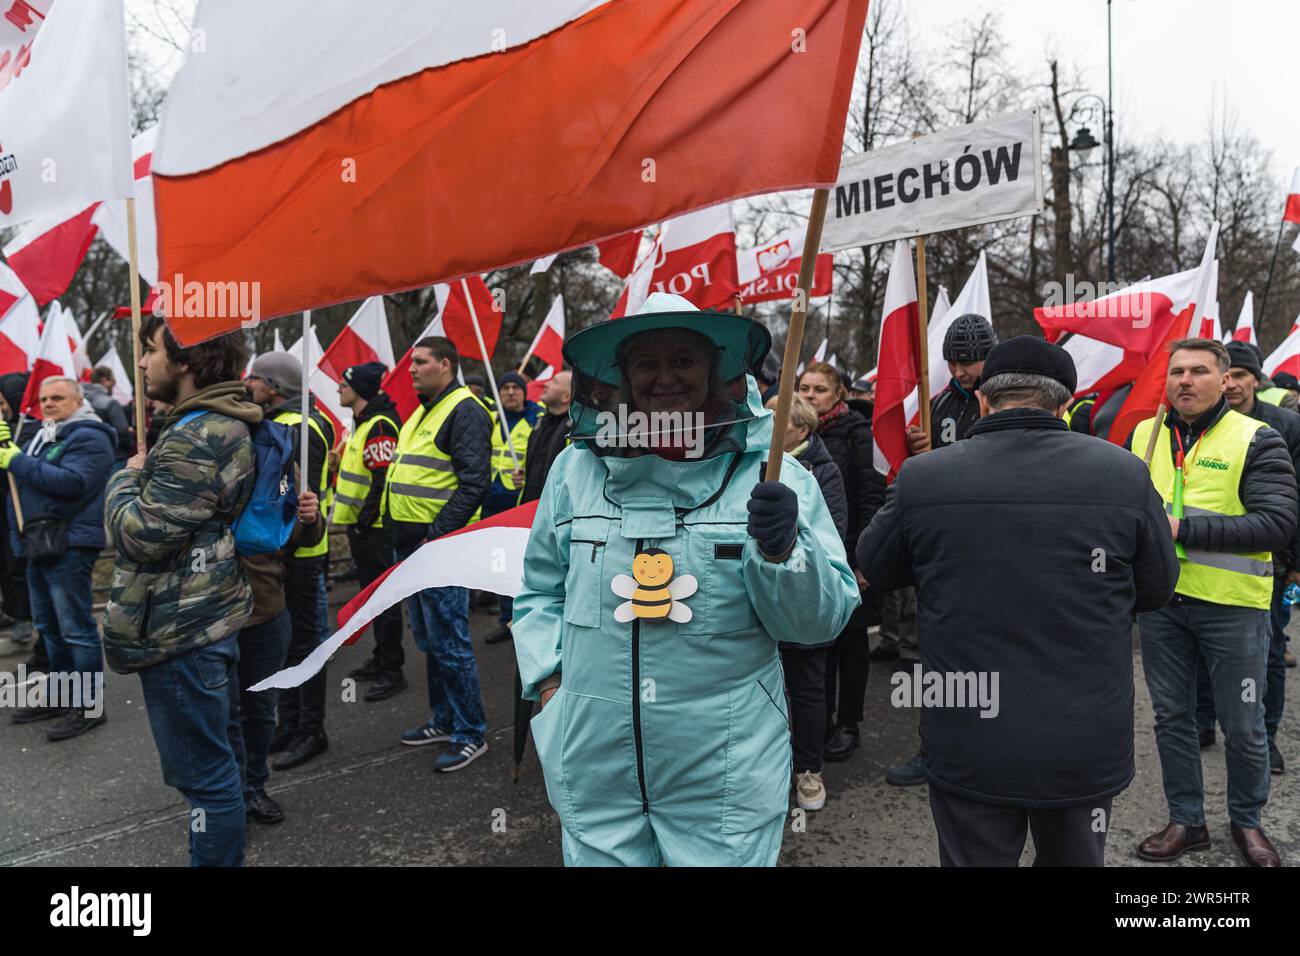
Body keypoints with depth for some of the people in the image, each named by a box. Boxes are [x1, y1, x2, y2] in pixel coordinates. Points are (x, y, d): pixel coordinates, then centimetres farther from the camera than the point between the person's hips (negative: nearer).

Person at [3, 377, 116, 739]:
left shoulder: (89, 438, -12)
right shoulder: (43, 436, 19)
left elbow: (70, 482, -25)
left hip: (68, 546, -10)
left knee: (76, 628, -6)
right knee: (49, 626, 18)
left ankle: (89, 705, 2)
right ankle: (61, 695, 30)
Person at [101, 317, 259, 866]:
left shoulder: (198, 438, -21)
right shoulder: (224, 425, 12)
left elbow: (141, 533, -21)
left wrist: (125, 480, -5)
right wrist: (144, 478, 10)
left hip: (181, 632, -11)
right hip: (206, 618, 11)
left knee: (203, 771, 1)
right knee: (211, 763, 22)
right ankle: (222, 848, 36)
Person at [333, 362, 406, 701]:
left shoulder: (380, 426, -17)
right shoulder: (361, 424, 16)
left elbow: (383, 478, -23)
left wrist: (366, 519, -20)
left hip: (375, 528, -11)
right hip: (361, 525, 11)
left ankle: (393, 671, 3)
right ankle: (380, 660, 29)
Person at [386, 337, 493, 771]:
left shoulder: (465, 411, -13)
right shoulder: (423, 411, 18)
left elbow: (474, 483, -21)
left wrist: (437, 536, -23)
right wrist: (399, 528, 16)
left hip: (439, 544, -10)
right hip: (411, 542, 10)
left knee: (449, 642, -4)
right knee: (428, 640, 17)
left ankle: (471, 734, 8)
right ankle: (444, 720, 31)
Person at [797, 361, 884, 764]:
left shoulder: (855, 432, -7)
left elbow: (872, 496, -11)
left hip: (847, 554, -4)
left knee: (850, 639, 8)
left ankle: (848, 724, 20)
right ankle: (822, 719, 24)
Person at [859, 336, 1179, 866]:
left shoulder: (921, 477, -13)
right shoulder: (1124, 473, -10)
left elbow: (873, 567, 4)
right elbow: (1157, 589, 4)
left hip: (967, 748, -1)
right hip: (1087, 746, 2)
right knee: (1073, 857, 24)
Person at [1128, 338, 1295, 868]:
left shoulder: (1256, 440, -7)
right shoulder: (1143, 435, 6)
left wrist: (1184, 528, -22)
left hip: (1232, 605, -3)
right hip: (1160, 600, 4)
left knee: (1243, 728, 10)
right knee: (1171, 717, 13)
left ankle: (1246, 821, 34)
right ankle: (1186, 821, 30)